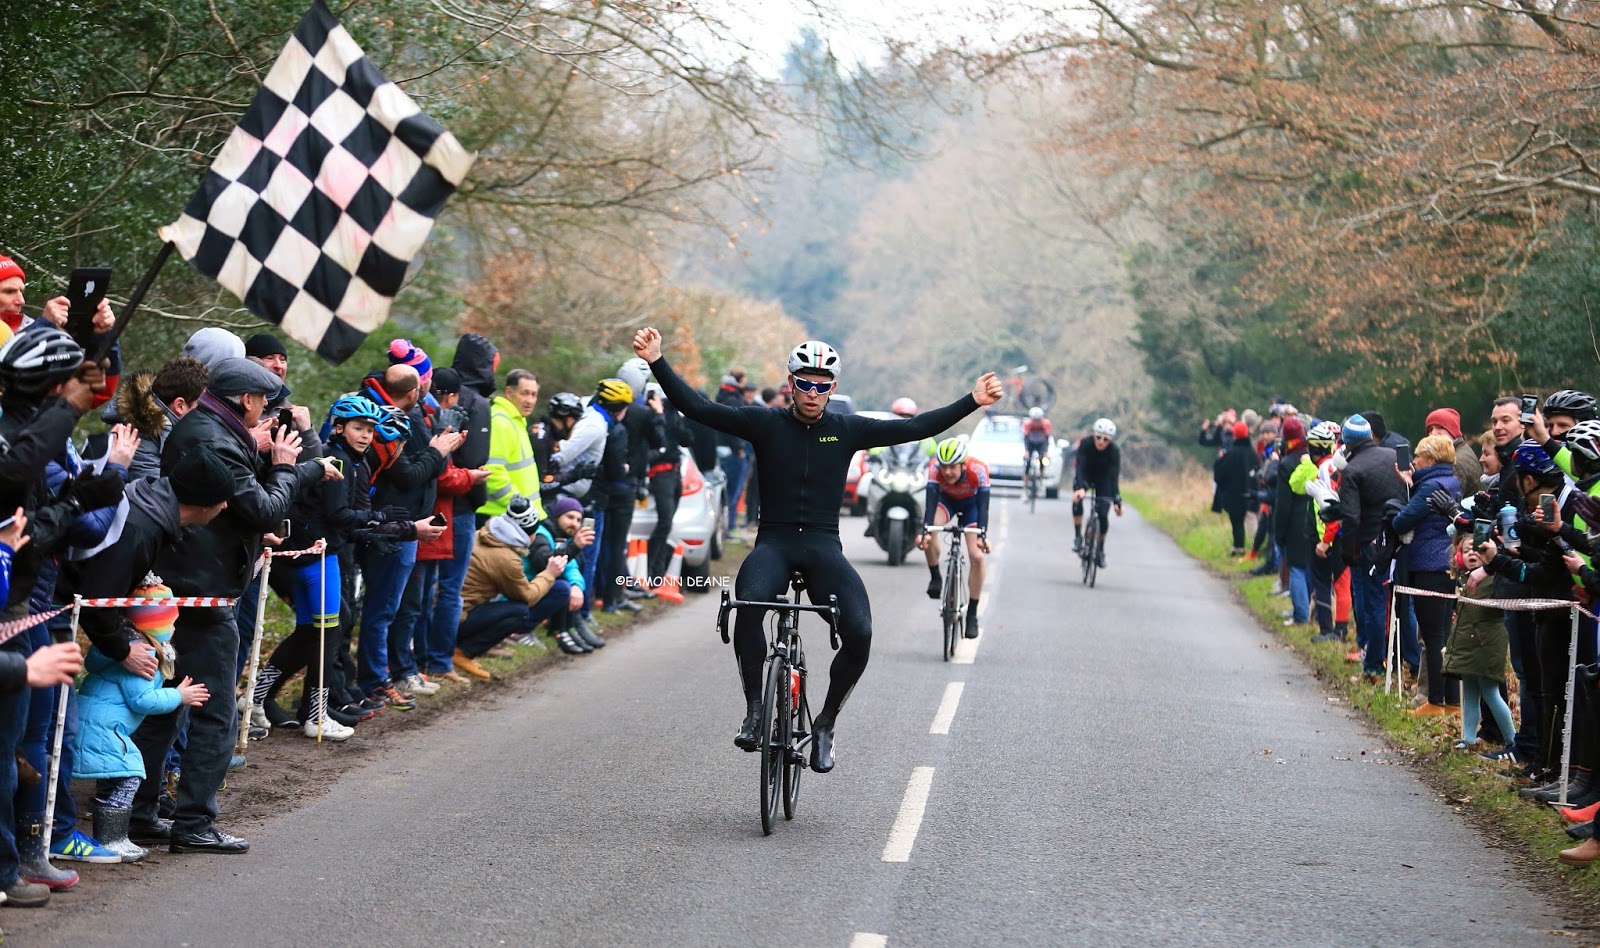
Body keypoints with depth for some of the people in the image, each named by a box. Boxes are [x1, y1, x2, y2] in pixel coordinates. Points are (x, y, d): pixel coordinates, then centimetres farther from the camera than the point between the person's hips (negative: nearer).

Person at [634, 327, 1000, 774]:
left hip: (823, 546, 1)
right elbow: (697, 408, -3)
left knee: (859, 633, -22)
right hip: (774, 542, -1)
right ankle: (754, 708, -16)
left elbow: (915, 428, 7)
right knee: (747, 606, -35)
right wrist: (657, 363, -13)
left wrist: (972, 402, 1)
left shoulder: (847, 430, 7)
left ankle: (825, 724, 0)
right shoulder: (764, 423, 3)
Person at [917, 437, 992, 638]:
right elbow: (931, 502, -39)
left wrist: (982, 535, -54)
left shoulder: (978, 470, -37)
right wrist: (925, 531, -54)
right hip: (946, 499, 1)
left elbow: (983, 505, -40)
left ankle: (972, 615, -2)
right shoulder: (935, 468, -34)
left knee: (977, 557, -14)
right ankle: (935, 578, -9)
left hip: (970, 504, 0)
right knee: (930, 533, -33)